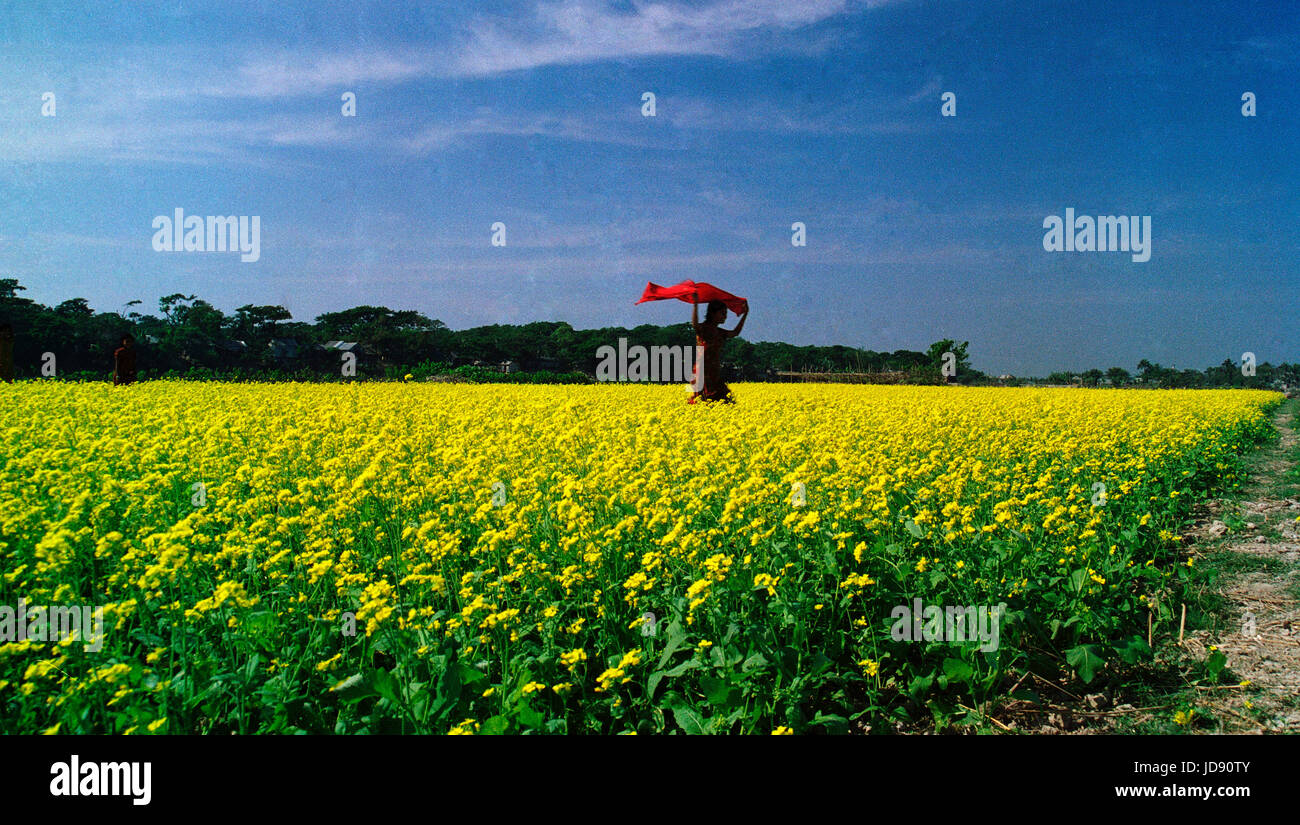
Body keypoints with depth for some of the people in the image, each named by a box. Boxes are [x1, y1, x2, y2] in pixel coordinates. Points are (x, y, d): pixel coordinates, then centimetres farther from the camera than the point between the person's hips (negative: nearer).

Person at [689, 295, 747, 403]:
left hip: (715, 373, 7)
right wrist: (695, 305, -38)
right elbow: (694, 325, -30)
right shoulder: (702, 328, -7)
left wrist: (745, 314, 31)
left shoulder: (719, 332, 16)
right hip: (703, 373, -7)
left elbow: (735, 333, 31)